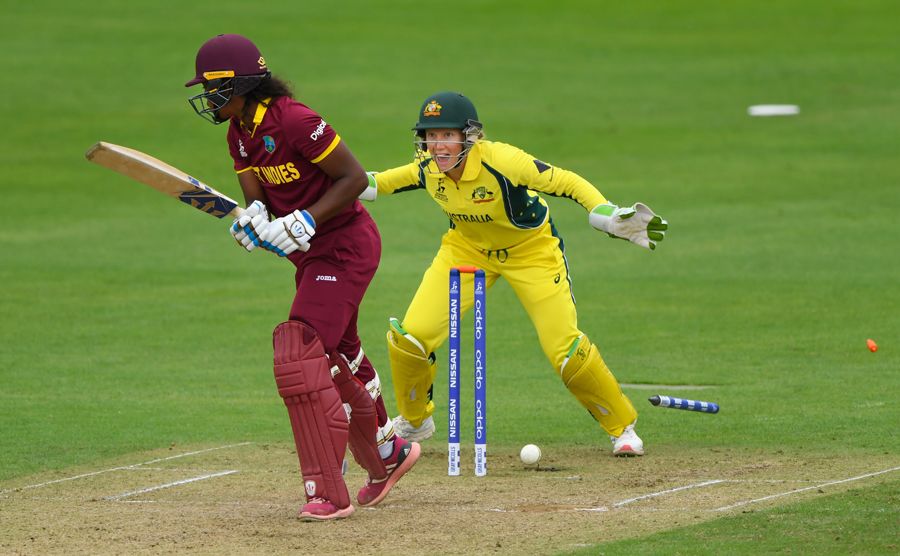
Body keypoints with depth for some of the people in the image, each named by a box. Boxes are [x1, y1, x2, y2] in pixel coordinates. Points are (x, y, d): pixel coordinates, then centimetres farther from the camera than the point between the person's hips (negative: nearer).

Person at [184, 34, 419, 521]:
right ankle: (386, 456, 45)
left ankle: (328, 493, -17)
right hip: (311, 255, 10)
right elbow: (258, 199, 9)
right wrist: (254, 220, -14)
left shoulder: (294, 122, -23)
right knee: (336, 358, 22)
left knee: (299, 355, -19)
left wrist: (304, 221, -26)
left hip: (345, 247, -10)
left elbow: (354, 178, -20)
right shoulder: (240, 134, 5)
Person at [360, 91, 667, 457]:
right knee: (409, 336, -7)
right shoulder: (428, 168, -18)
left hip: (531, 250, -4)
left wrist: (609, 216, -45)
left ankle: (622, 426, 11)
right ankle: (414, 421, 22)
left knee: (565, 348, -13)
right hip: (466, 248, 4)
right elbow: (396, 179, 7)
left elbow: (567, 183, -31)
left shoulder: (502, 162, -35)